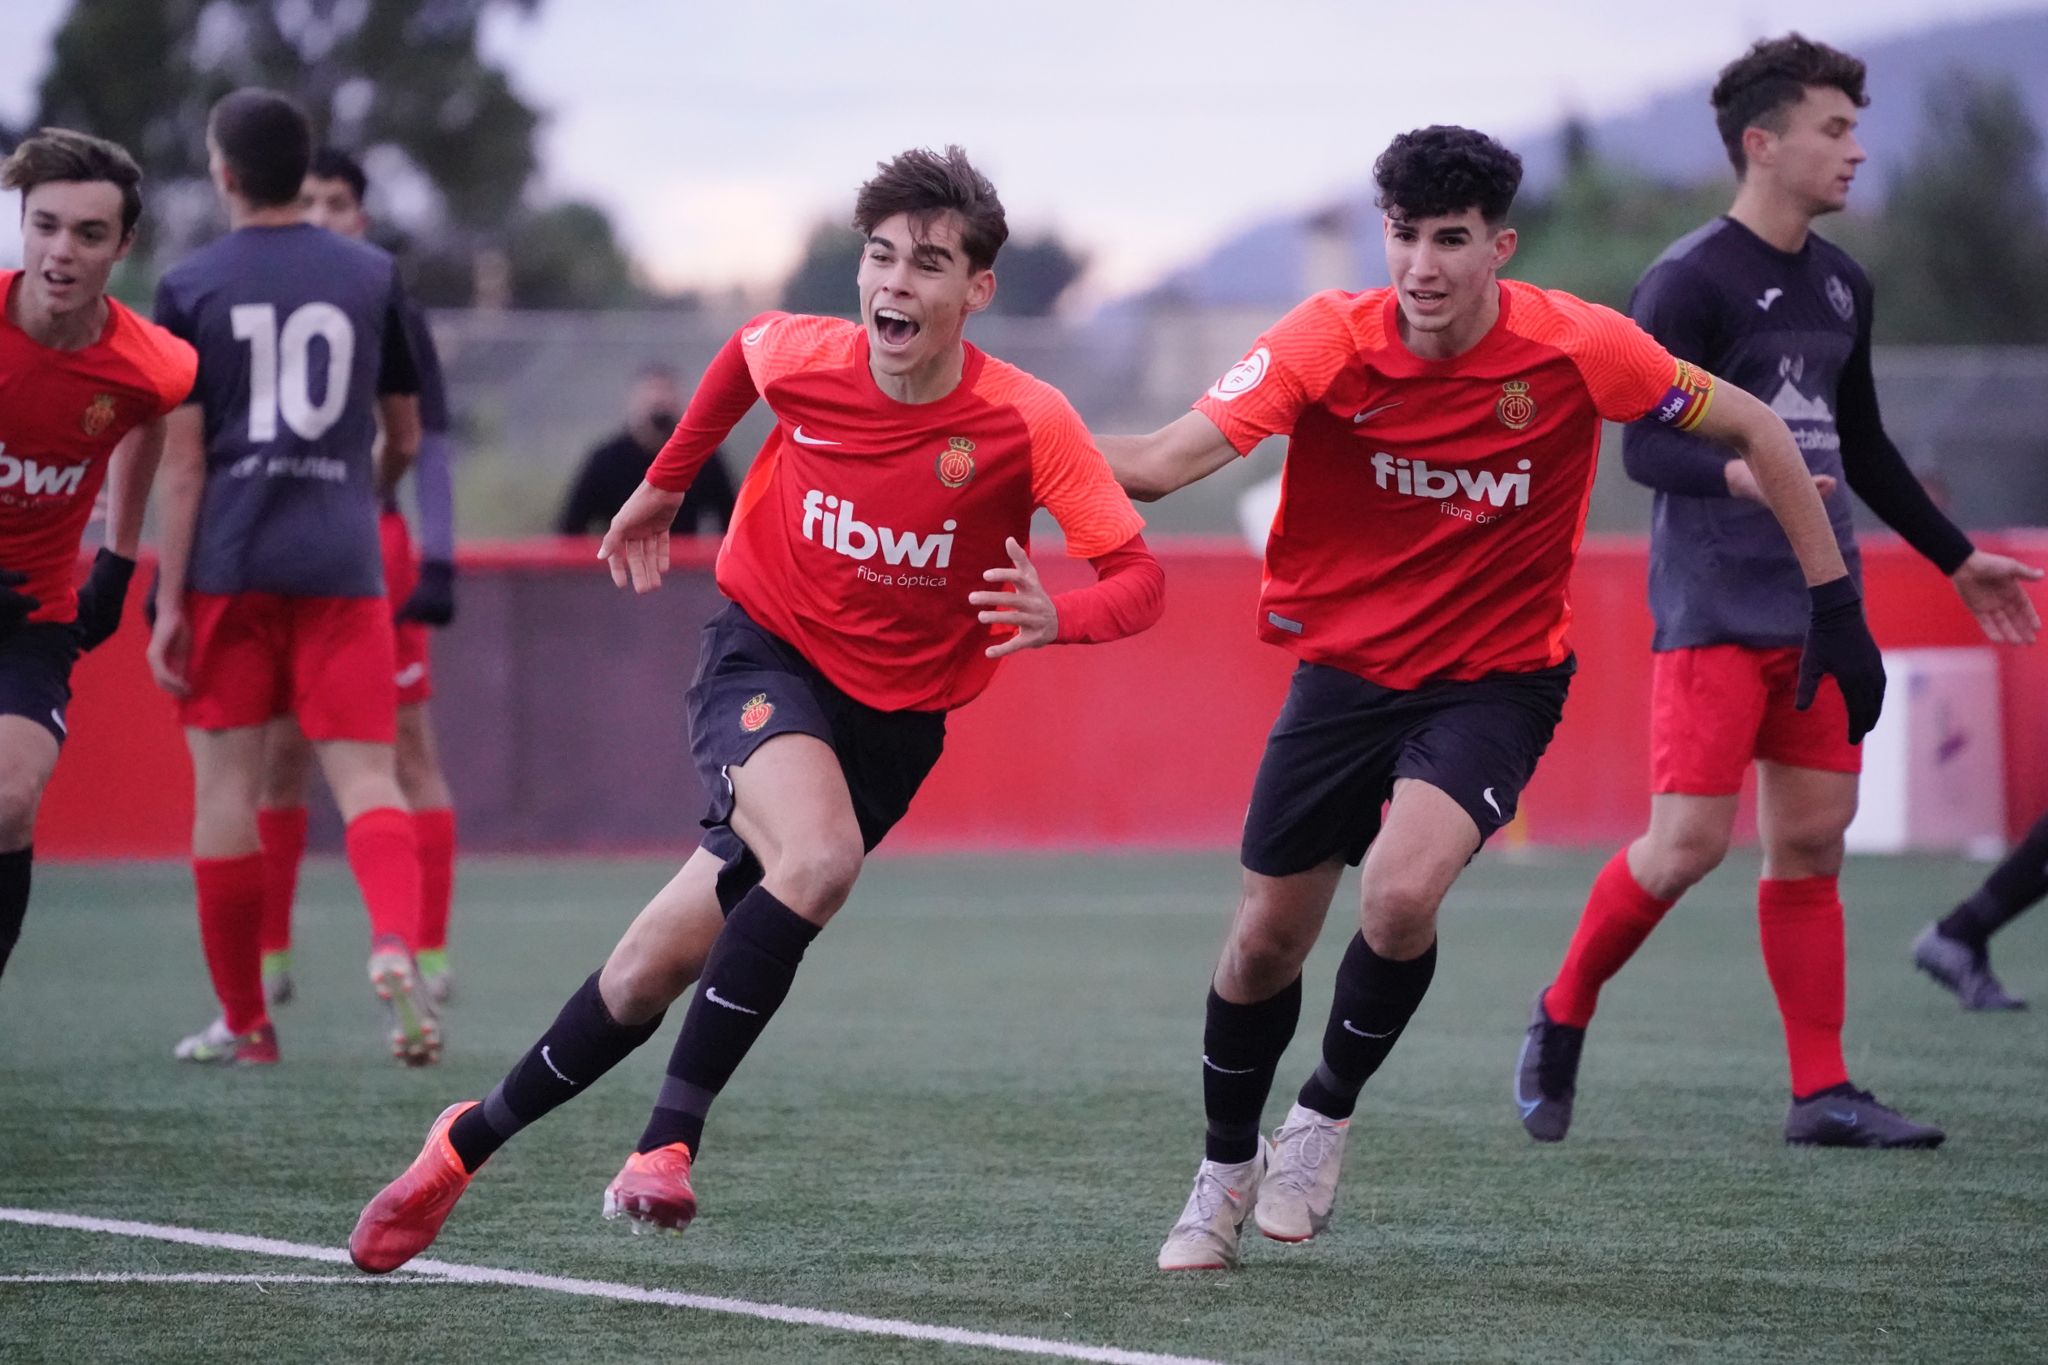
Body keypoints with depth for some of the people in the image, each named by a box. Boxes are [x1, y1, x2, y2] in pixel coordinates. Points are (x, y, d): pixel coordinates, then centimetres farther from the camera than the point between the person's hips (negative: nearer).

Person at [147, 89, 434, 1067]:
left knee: (226, 783, 6)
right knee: (364, 775, 0)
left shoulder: (188, 290, 0)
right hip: (342, 563, 2)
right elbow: (405, 441, 14)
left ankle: (243, 1022, 12)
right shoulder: (373, 278, 7)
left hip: (228, 567, -1)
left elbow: (182, 460, -4)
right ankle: (395, 946, -29)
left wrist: (169, 601, -3)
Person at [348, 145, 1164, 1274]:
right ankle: (669, 1140, -22)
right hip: (764, 655, -1)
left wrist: (1056, 616, -40)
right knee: (818, 859, -32)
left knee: (659, 966, -3)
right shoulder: (801, 357, -13)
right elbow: (747, 349, 13)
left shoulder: (1026, 423, -18)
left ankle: (474, 1139, 13)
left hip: (893, 715, 1)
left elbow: (1137, 577, -19)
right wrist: (665, 484, 22)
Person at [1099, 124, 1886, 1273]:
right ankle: (1229, 1172, 35)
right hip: (1345, 667, 2)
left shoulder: (1577, 348, -18)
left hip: (1496, 681, -2)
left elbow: (1755, 432, -4)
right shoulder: (1330, 340, -16)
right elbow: (1168, 461, -25)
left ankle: (1329, 1112, 2)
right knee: (1266, 941, 7)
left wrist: (1833, 604, -5)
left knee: (1400, 895, -27)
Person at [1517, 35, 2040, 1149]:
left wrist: (1955, 559, 29)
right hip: (1714, 608, -7)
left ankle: (1822, 1092, 8)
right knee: (1690, 841, -12)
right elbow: (1643, 447, -14)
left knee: (1812, 842, 5)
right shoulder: (1688, 282, -9)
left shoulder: (1842, 286, 15)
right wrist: (1744, 476, -33)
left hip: (1821, 612, 7)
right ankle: (1561, 1017, 9)